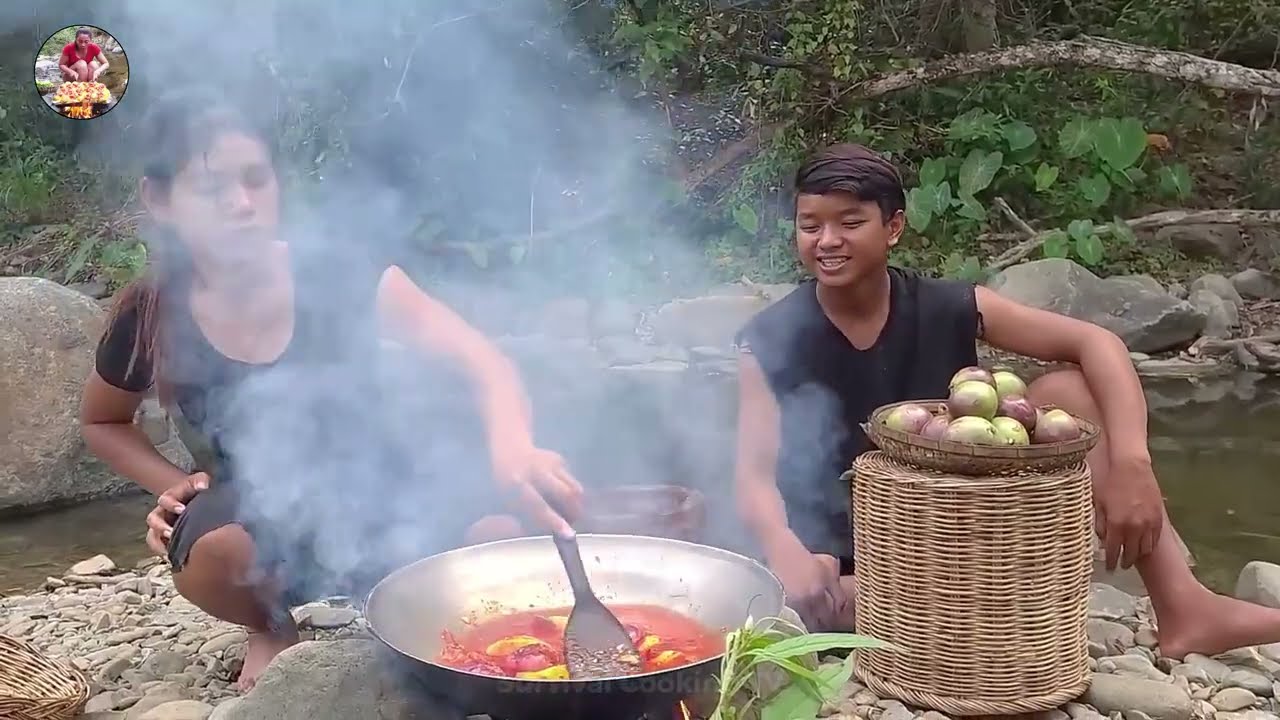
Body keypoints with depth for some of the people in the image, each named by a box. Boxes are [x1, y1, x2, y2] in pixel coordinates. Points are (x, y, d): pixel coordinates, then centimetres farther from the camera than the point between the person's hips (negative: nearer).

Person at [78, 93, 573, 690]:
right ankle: (273, 627, 1)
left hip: (374, 504, 0)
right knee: (216, 545, -37)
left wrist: (511, 444, -49)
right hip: (263, 524, 0)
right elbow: (101, 423, 11)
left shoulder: (340, 278, -17)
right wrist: (175, 484, -8)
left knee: (497, 532, -30)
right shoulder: (149, 323, -12)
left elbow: (481, 362, -27)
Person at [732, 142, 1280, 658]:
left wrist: (1130, 462, -29)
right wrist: (788, 554, -42)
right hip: (852, 559, -2)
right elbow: (756, 474, -19)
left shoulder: (949, 309, -10)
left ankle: (1184, 608, -19)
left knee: (1068, 390, -16)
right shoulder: (771, 342, -14)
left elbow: (1096, 344, -13)